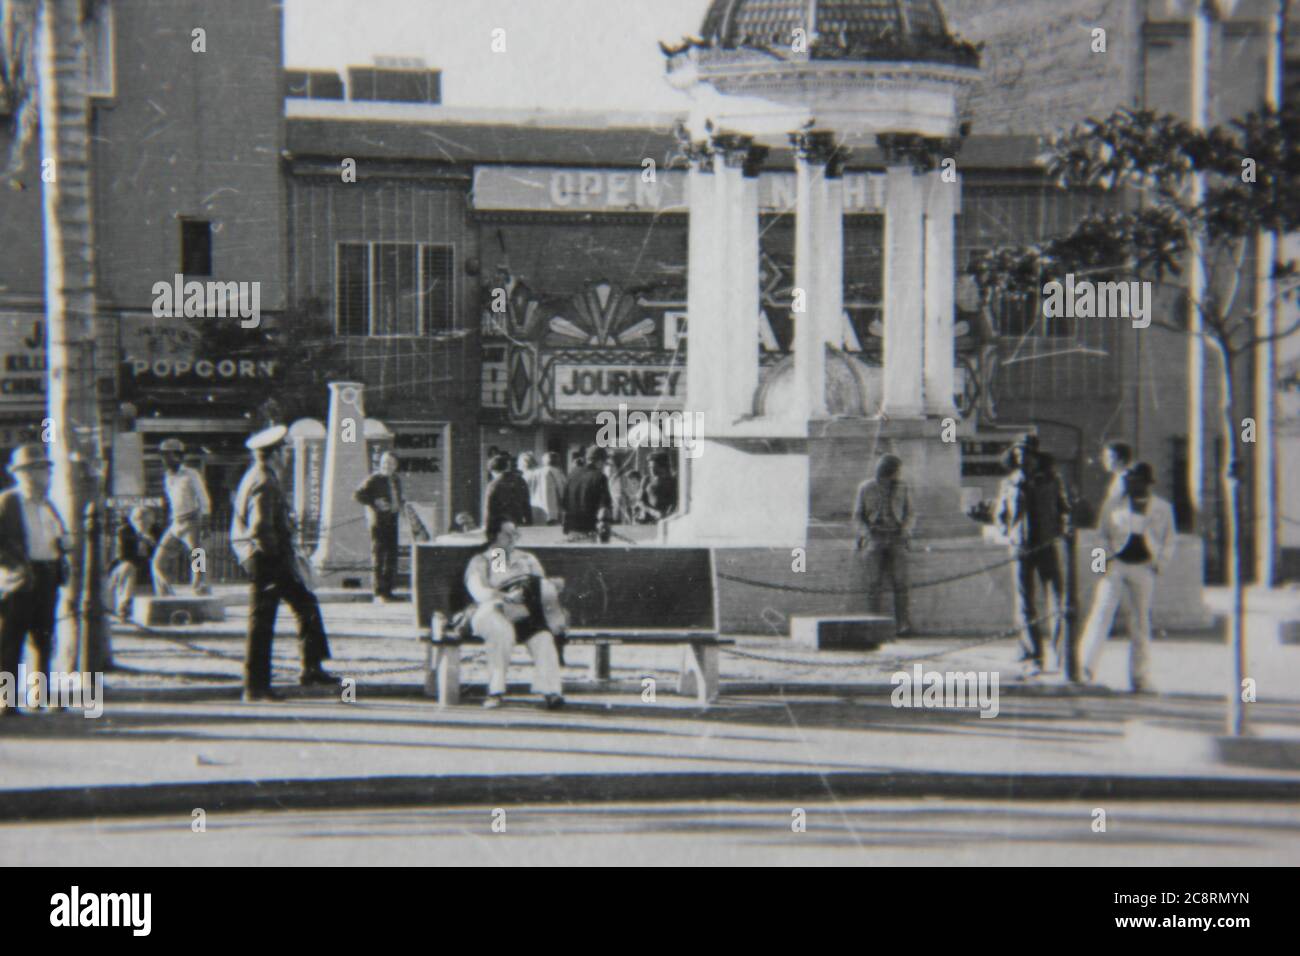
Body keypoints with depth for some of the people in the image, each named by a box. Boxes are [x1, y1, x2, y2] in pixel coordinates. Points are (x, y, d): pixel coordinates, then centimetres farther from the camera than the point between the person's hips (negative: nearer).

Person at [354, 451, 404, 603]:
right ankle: (379, 593, -6)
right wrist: (374, 502, -18)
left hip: (392, 521, 7)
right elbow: (357, 494, -9)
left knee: (392, 557, 8)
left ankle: (387, 591, 15)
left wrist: (400, 504, 9)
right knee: (378, 556, -7)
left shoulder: (396, 480, 16)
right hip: (378, 521, -7)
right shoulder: (374, 479, -5)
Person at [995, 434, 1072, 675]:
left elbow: (1064, 508, 17)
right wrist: (1007, 535, 5)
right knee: (1025, 606, -1)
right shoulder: (1009, 484, 9)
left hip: (1047, 546, -1)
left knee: (1058, 601, -9)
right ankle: (1033, 658, 3)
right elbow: (1000, 515, 20)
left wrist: (1062, 526, -1)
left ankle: (1062, 651, -1)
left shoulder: (1051, 480, 6)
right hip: (1021, 549, 1)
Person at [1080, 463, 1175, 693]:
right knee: (1101, 613, -14)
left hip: (1143, 568, 0)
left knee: (1140, 623, 5)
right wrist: (1106, 557, 0)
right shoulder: (1116, 503, 11)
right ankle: (1086, 669, -20)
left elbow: (1168, 542, 12)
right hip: (1115, 565, 0)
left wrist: (1157, 564, -2)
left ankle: (1140, 679, 11)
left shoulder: (1163, 508, 9)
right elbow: (1103, 533, 14)